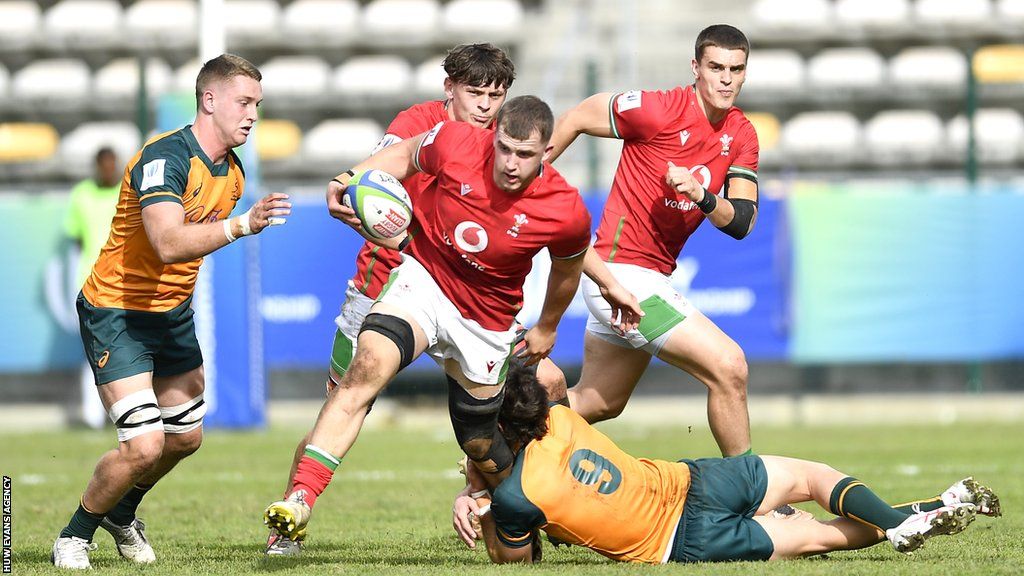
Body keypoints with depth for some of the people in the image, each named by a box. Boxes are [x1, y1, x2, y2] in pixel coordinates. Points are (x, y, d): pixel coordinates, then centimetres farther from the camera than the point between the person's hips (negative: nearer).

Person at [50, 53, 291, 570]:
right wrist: (242, 225, -46)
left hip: (173, 313, 9)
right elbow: (168, 244, -38)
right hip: (115, 312, -9)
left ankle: (121, 513, 40)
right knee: (143, 446, -16)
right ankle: (74, 537, 6)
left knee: (186, 437, 14)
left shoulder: (232, 172, 4)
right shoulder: (164, 158, -24)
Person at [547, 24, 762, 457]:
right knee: (728, 365, -16)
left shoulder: (741, 135, 4)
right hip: (623, 271, -8)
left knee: (597, 404, 20)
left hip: (653, 276, 8)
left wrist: (703, 197, -23)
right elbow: (575, 120, -3)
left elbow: (742, 222, -3)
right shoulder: (661, 111, -16)